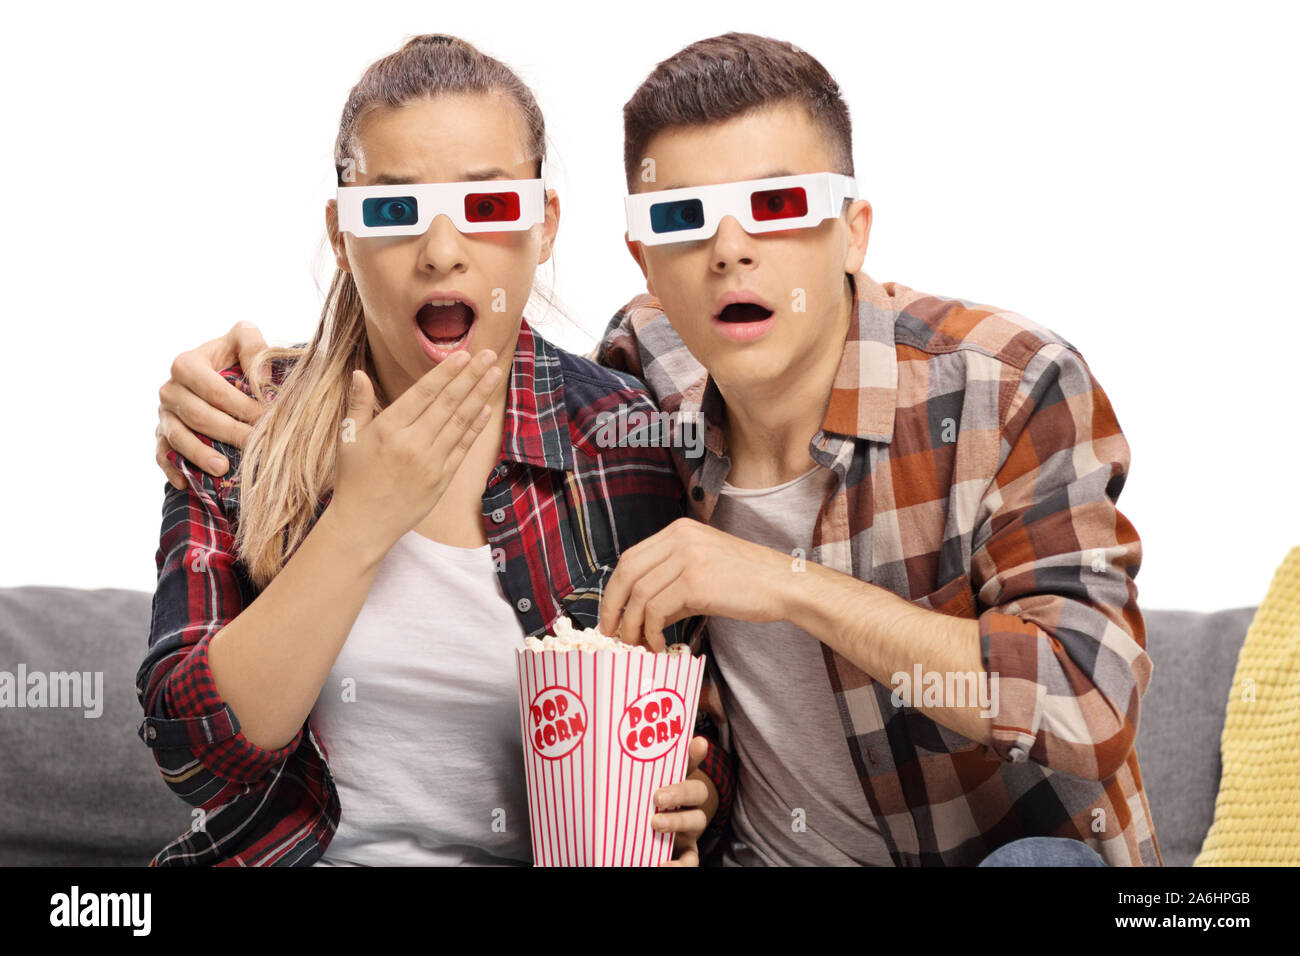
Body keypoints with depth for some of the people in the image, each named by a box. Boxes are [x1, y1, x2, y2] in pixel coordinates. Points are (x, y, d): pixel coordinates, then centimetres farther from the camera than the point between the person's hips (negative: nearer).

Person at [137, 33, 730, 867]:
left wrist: (689, 799, -18)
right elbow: (192, 751, -10)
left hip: (537, 855, 1)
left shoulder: (622, 439, -4)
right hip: (296, 854, -1)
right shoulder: (243, 427, -2)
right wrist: (364, 520, -18)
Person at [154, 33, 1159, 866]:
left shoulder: (1007, 390, -18)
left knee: (1043, 863, -35)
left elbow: (1092, 699, -26)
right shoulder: (649, 371, -6)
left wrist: (795, 588, -31)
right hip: (754, 845, 3)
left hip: (1011, 840, -3)